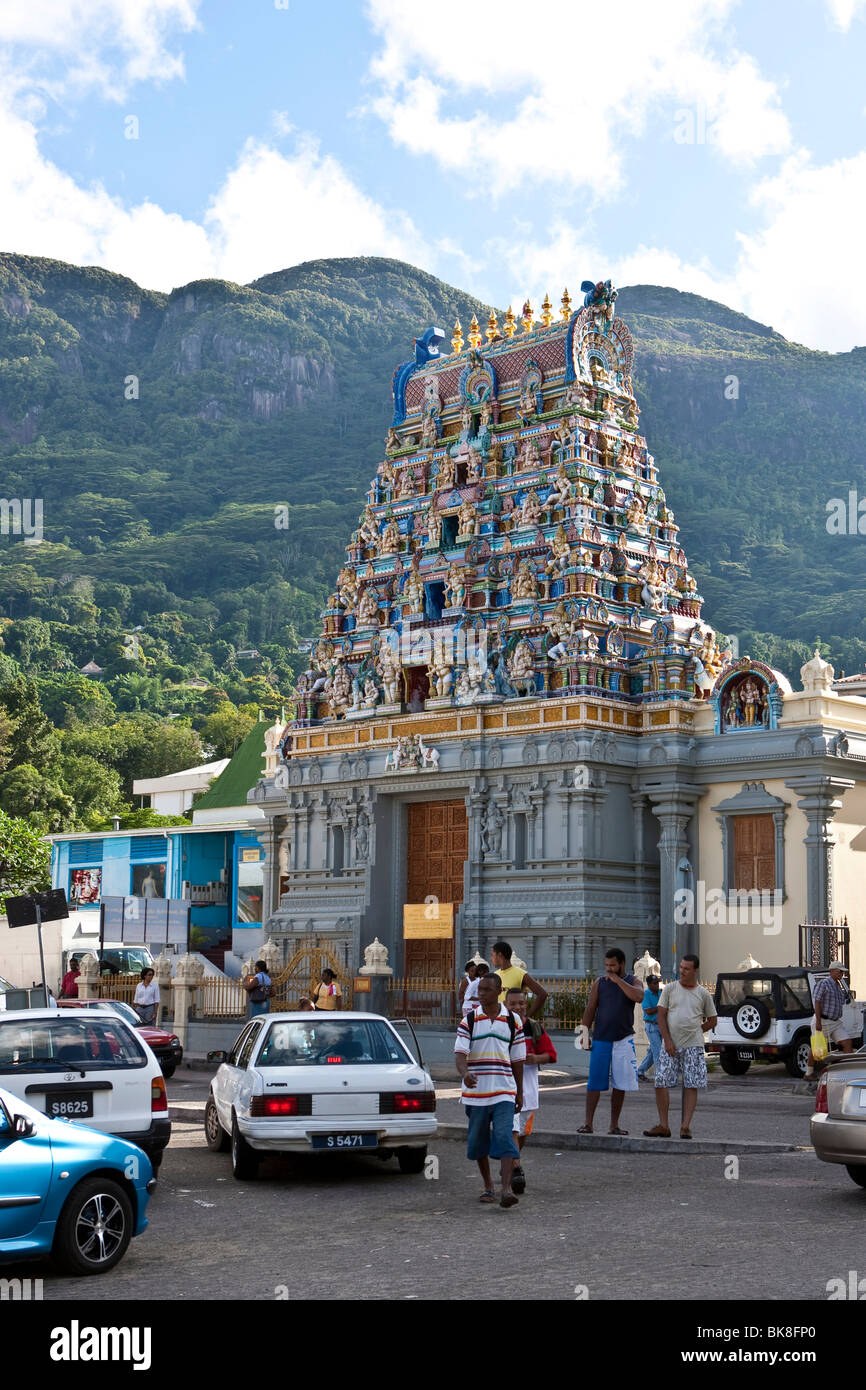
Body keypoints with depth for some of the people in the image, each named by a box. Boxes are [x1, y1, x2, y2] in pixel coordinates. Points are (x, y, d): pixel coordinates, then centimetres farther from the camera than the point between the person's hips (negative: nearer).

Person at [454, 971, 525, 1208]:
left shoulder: (513, 1021, 4)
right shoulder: (469, 1020, 1)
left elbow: (517, 1060, 10)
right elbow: (460, 1052, -10)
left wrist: (519, 1093, 11)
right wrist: (464, 1073, -32)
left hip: (504, 1092, -1)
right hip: (475, 1092, 1)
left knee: (504, 1137, -15)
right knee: (478, 1141, 10)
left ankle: (506, 1189, -21)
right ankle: (488, 1186, 26)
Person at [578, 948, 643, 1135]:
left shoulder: (632, 982, 4)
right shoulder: (599, 982, 7)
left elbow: (639, 997, -19)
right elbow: (590, 1009, 7)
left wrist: (617, 980, -17)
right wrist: (584, 1032, -1)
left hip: (624, 1039, 0)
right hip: (601, 1039, 0)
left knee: (620, 1084, 4)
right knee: (594, 1082, -4)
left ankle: (614, 1125, 12)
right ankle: (588, 1123, -2)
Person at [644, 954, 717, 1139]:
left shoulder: (703, 994, 6)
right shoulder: (670, 989, 5)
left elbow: (712, 1020, 14)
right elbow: (661, 1016, 2)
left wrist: (695, 1032, 4)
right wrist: (667, 1040, -7)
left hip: (693, 1046, 0)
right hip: (670, 1045, 0)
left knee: (691, 1086, -4)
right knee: (661, 1083, -6)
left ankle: (685, 1126, -1)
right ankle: (663, 1125, 1)